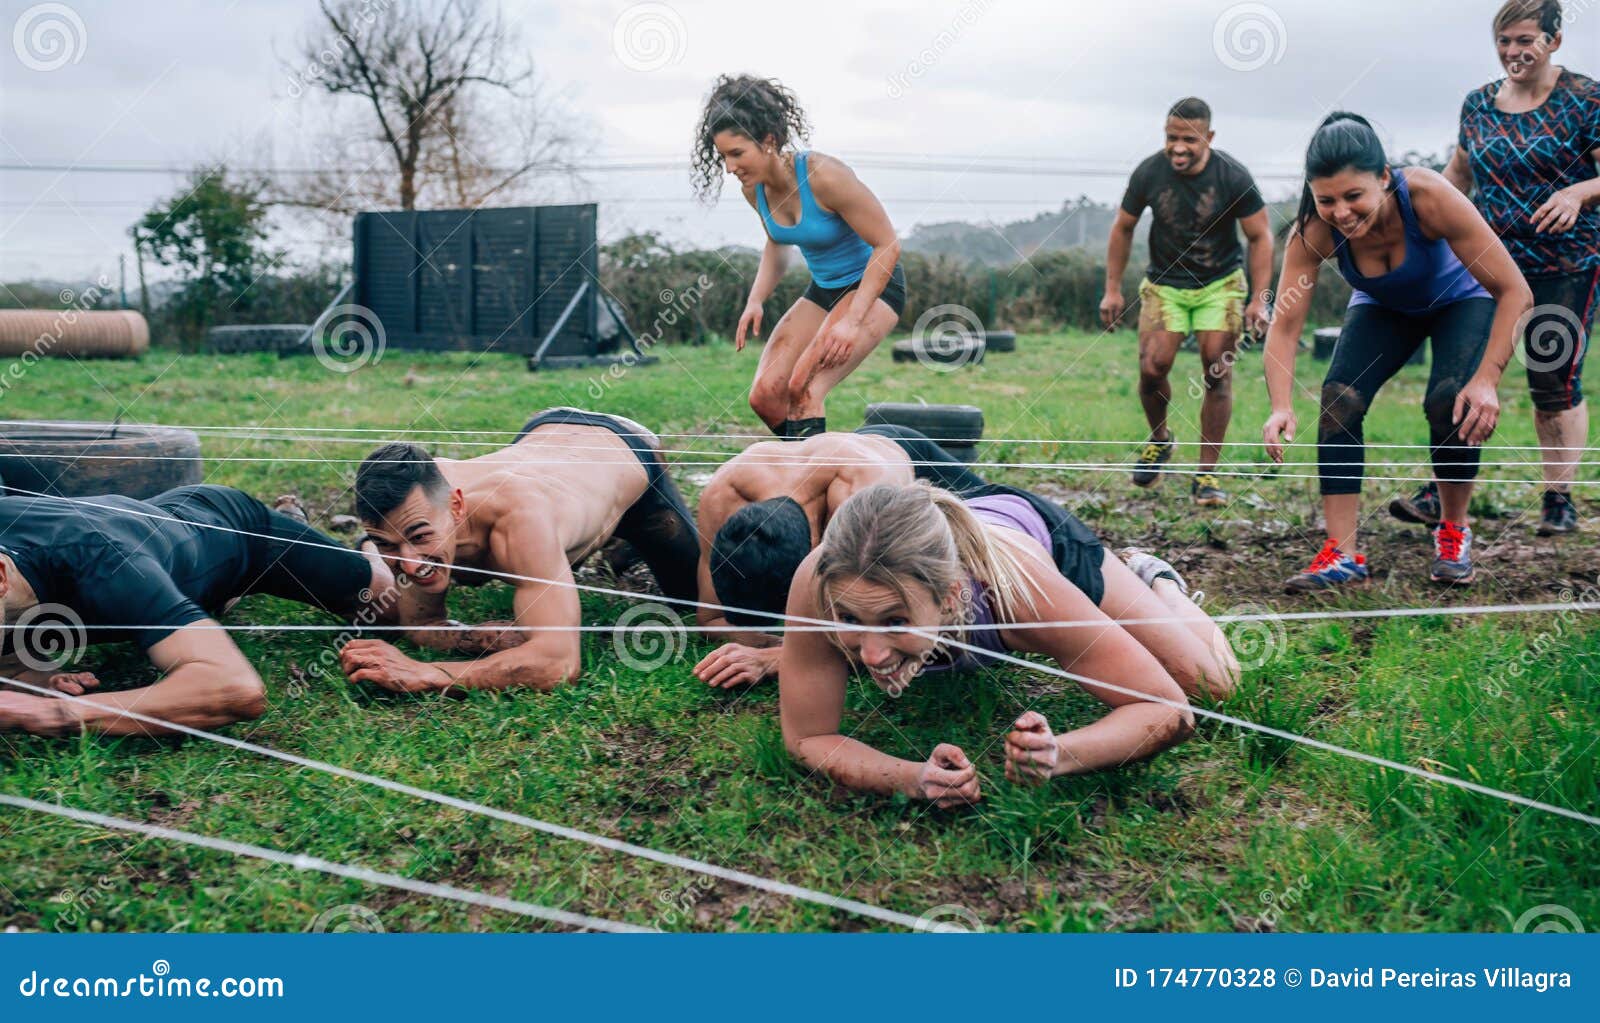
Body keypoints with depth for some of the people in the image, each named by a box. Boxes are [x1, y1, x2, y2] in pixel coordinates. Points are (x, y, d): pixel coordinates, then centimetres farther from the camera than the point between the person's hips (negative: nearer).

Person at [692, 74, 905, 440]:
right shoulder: (754, 189, -6)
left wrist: (852, 320, -27)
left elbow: (887, 245, -23)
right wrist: (756, 300, 0)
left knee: (804, 387, -26)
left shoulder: (823, 176, -28)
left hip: (874, 286, -7)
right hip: (822, 289, 7)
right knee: (765, 397, -4)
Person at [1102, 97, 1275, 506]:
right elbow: (1123, 228, 4)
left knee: (1218, 371, -11)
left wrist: (1259, 300, -12)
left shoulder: (1233, 177, -16)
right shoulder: (1149, 173, -12)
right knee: (1152, 369, -14)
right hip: (1164, 284, 1)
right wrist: (1112, 289, 2)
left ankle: (1207, 474, -3)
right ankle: (1159, 438, 17)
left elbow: (1260, 237, -6)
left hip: (1220, 283, -1)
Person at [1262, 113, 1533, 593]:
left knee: (1451, 402, -25)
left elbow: (1514, 291, -32)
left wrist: (1487, 380, -39)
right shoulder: (1313, 230, -30)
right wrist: (1281, 406, -44)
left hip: (1461, 301, -2)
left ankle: (1453, 531, 0)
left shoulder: (1428, 197, -38)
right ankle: (1342, 555, -17)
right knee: (1339, 398, -20)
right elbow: (1284, 324, -29)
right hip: (1384, 309, 3)